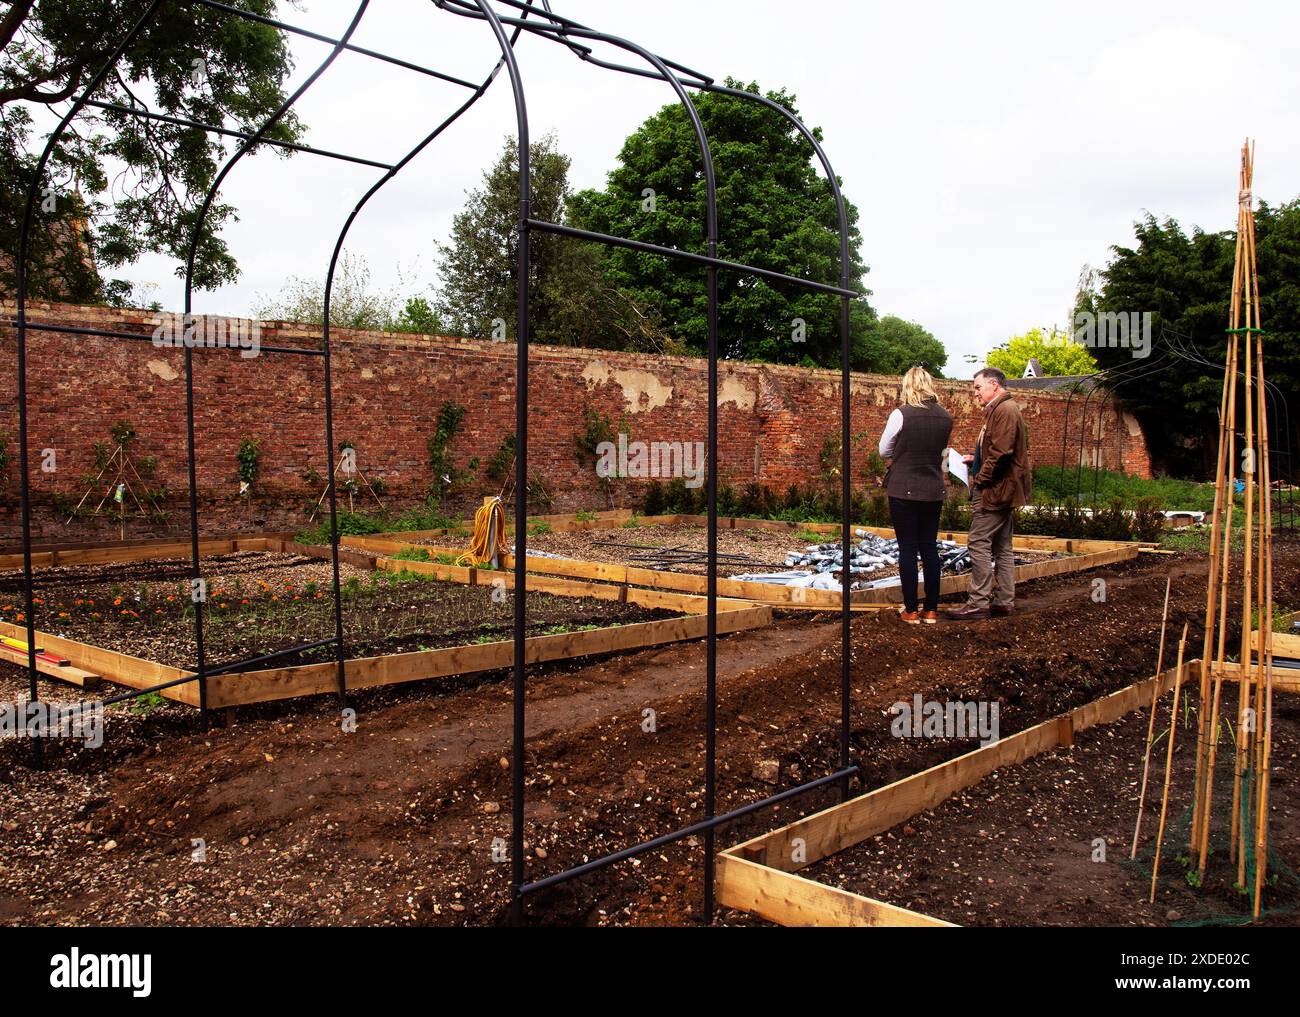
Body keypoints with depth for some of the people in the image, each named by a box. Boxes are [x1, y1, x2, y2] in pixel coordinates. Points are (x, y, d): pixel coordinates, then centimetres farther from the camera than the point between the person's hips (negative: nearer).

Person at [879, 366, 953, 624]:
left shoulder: (901, 414, -12)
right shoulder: (945, 417, 3)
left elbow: (884, 451, 0)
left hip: (903, 490, -4)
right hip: (933, 490, 5)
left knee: (907, 549, 2)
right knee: (930, 548, 11)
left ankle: (911, 611, 5)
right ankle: (931, 610, 14)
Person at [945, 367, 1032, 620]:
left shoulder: (1004, 410, -15)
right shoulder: (1003, 409, 19)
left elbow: (1001, 453, -23)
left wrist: (980, 480, -17)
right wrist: (975, 459, 14)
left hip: (994, 490, -11)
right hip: (1003, 490, 11)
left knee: (979, 543, -9)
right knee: (1002, 546, 12)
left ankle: (978, 602, -7)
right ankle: (1005, 600, 18)